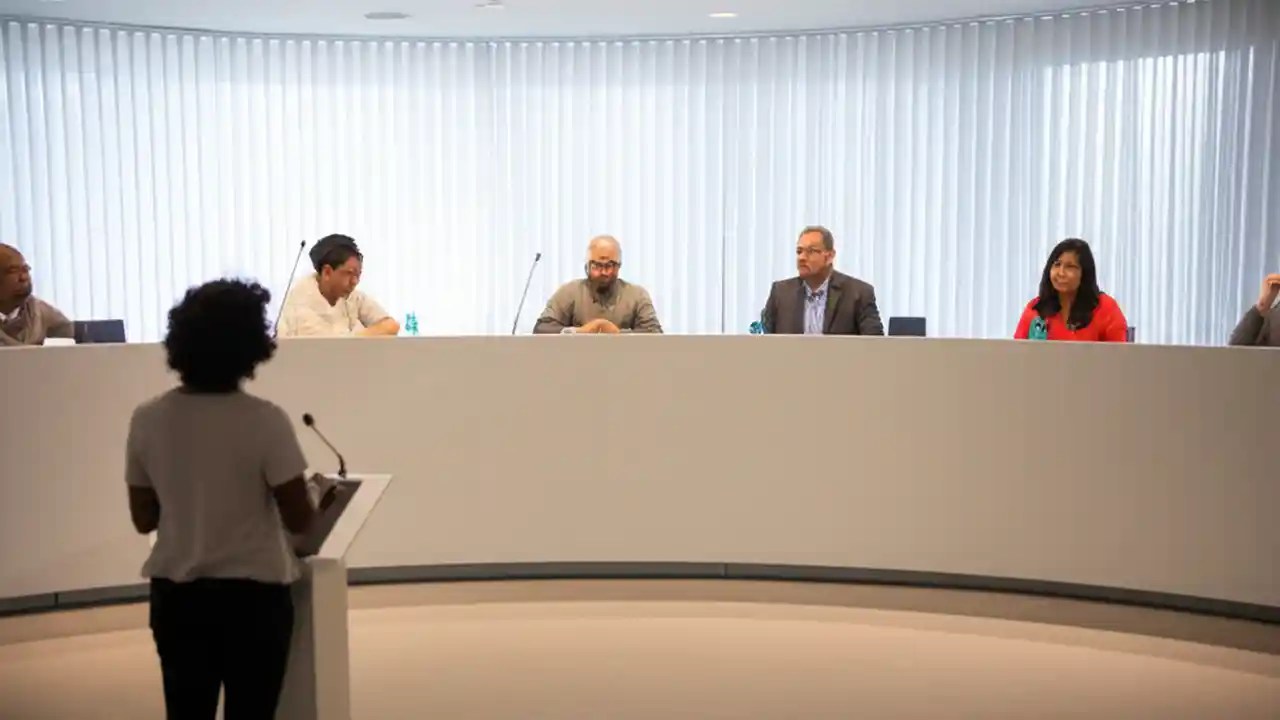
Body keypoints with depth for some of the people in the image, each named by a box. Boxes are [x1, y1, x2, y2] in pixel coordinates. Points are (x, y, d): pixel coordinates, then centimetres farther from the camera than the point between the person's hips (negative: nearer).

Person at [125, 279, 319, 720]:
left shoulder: (147, 420, -5)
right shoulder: (265, 421, -16)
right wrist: (303, 492, 10)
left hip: (175, 595, 4)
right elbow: (299, 521, -11)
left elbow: (143, 520, 4)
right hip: (253, 595, -4)